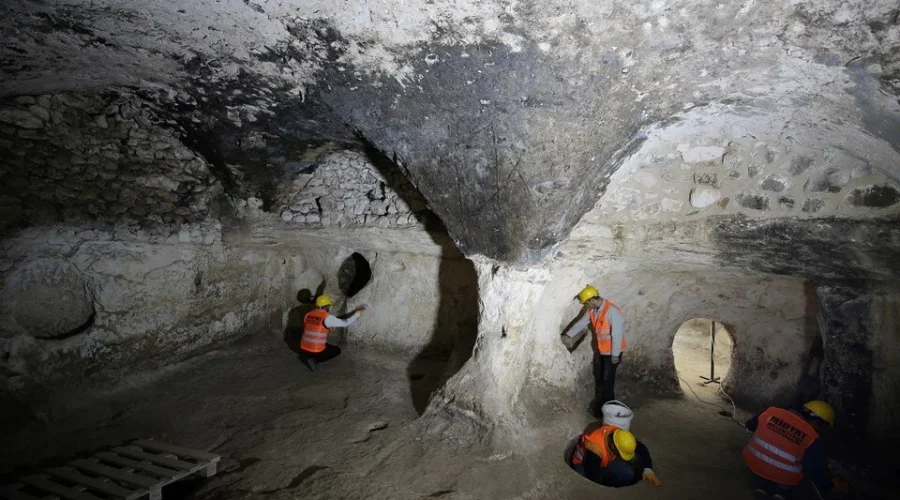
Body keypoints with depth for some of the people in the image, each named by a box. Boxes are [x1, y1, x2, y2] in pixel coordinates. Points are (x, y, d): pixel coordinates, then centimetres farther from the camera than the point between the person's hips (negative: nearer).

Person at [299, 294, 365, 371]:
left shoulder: (308, 314, 3)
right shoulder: (328, 317, -14)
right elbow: (346, 323, -7)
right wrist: (357, 313, 5)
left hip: (303, 349, 7)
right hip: (317, 351, -7)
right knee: (337, 350, 17)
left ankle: (307, 356, 12)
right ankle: (315, 359, -2)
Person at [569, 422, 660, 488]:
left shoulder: (619, 434, -21)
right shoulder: (595, 448, -40)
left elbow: (642, 449, -8)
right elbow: (593, 479, -34)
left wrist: (648, 469, -21)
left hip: (605, 458, 7)